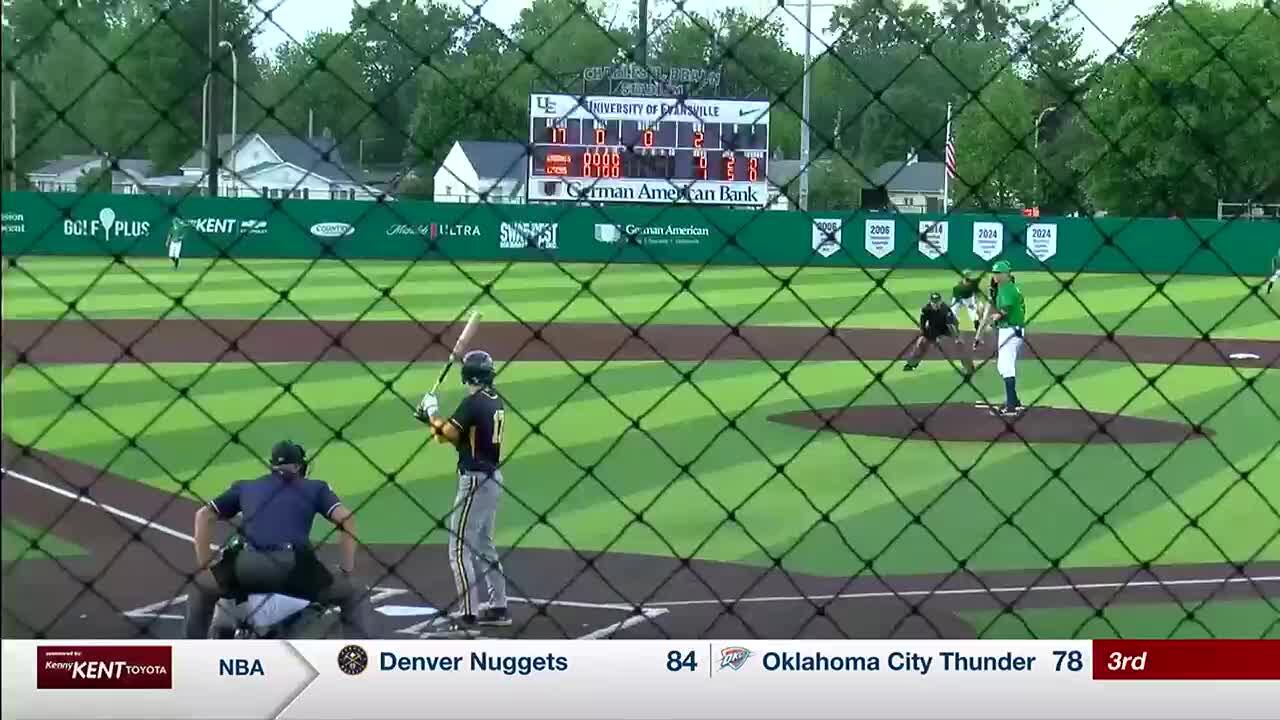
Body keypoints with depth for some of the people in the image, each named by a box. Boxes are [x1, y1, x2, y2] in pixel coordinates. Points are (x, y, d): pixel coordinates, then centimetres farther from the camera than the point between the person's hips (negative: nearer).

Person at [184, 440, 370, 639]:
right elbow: (346, 518, 11)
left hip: (246, 565, 2)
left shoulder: (246, 487, 32)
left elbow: (203, 515, 27)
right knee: (351, 597, 20)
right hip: (294, 564, -2)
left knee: (201, 588, 31)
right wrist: (346, 571, 14)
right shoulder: (315, 488, 25)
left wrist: (204, 566, 27)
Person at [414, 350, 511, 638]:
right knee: (483, 545, 20)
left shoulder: (473, 402, -15)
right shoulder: (496, 402, 10)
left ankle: (466, 616, -12)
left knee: (459, 549, -8)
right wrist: (436, 421, 7)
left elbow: (451, 433, -23)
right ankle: (497, 607, 26)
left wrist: (432, 414, -7)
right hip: (492, 477, 9)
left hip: (475, 479, -9)